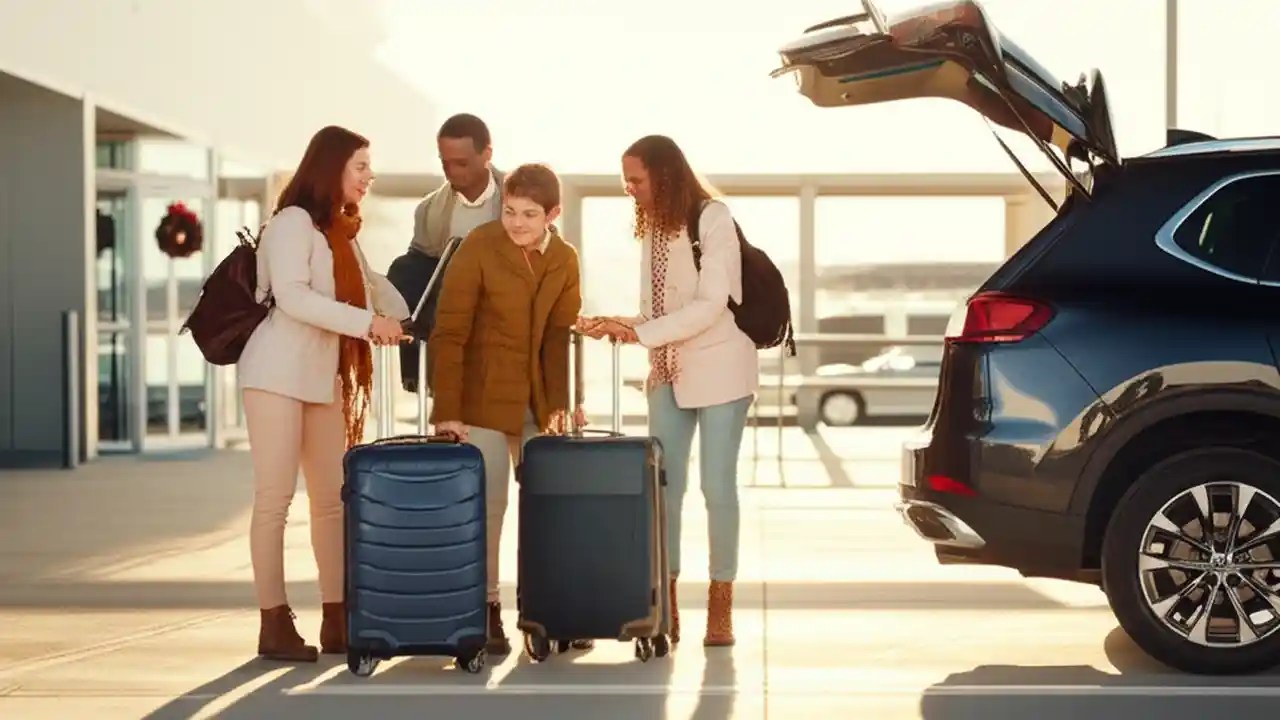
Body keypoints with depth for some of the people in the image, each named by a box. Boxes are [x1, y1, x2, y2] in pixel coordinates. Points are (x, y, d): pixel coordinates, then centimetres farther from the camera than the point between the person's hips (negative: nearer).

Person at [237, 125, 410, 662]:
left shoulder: (340, 232, 18)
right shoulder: (293, 221, -8)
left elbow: (367, 282, 34)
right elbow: (292, 297, -20)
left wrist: (405, 319, 18)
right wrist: (367, 322, -22)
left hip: (324, 380, 9)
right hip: (278, 376, -8)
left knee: (332, 499, 6)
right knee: (275, 497, -7)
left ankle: (337, 621, 10)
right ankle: (274, 623, -4)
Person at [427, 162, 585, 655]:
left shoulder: (564, 260, 1)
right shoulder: (478, 248, -13)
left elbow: (559, 337, 3)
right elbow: (448, 333, -14)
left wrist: (560, 405, -8)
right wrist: (447, 412, -20)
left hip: (538, 402, 5)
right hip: (483, 398, -5)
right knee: (486, 504, -5)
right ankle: (484, 612, 6)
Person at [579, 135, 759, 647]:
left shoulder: (712, 220, -12)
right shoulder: (652, 228, 9)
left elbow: (710, 305, -19)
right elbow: (656, 307, 12)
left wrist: (641, 333, -22)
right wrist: (618, 326, -6)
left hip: (719, 368, -6)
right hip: (668, 373, 6)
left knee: (717, 487, -1)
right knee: (664, 488, 3)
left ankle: (720, 608, 9)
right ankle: (664, 606, 10)